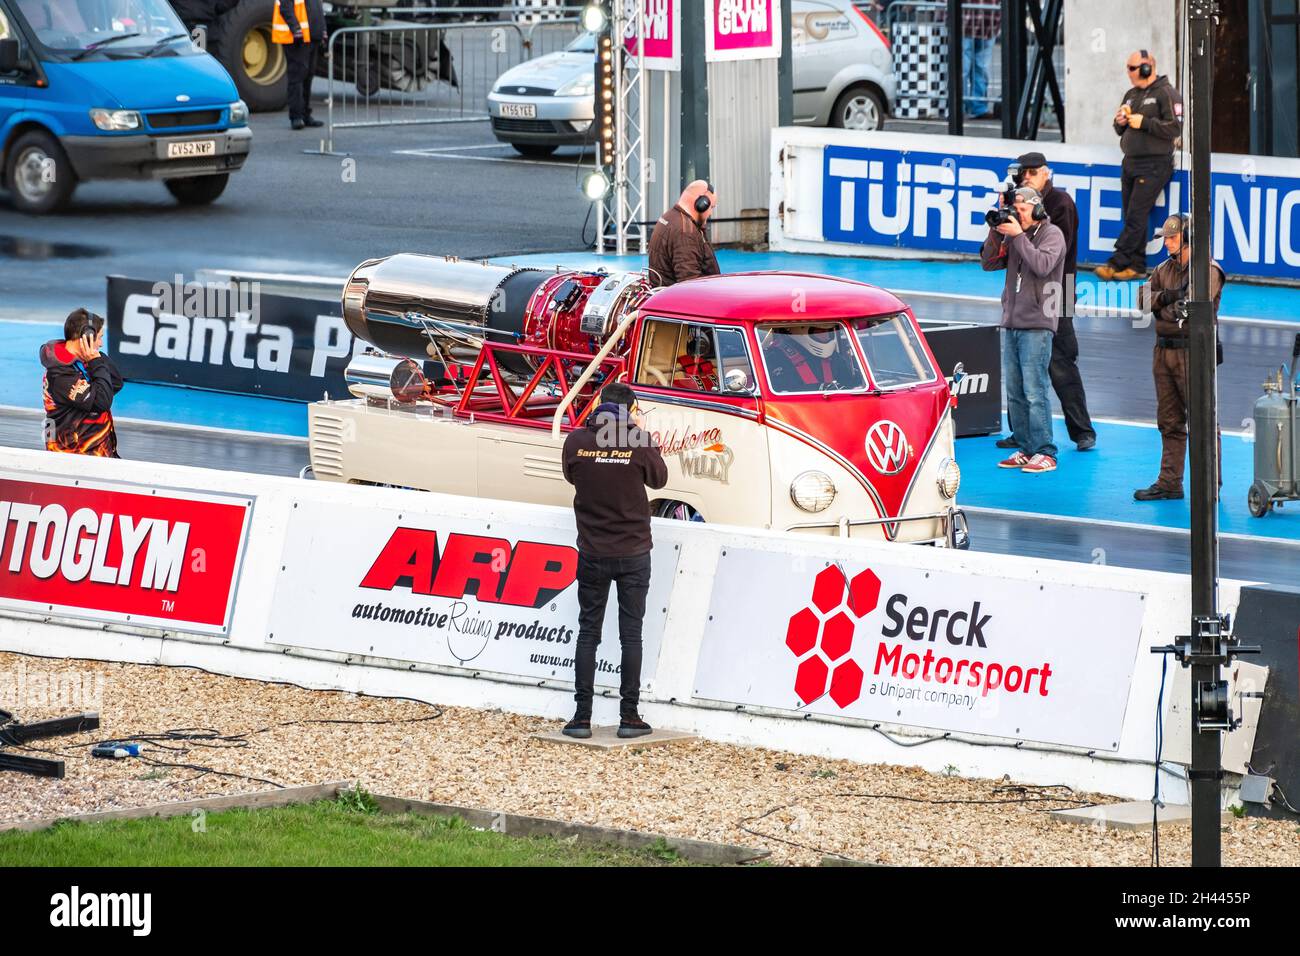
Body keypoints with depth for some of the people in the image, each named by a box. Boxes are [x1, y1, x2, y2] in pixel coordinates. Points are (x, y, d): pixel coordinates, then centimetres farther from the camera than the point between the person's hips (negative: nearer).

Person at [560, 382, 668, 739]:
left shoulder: (577, 440, -6)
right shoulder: (638, 442, -11)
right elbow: (659, 479, 5)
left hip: (592, 554, 1)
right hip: (633, 552, -1)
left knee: (588, 632, 8)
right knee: (631, 635, 5)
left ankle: (582, 716, 4)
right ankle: (629, 716, 5)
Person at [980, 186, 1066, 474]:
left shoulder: (1052, 234, -4)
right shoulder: (1013, 235, 14)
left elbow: (1042, 265, -19)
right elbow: (989, 263, 10)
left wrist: (1018, 236, -16)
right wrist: (996, 233, -3)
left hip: (1036, 325, -7)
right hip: (1011, 322, 7)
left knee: (1034, 391, -10)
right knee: (1014, 392, 7)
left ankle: (1045, 454, -8)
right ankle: (1025, 450, 13)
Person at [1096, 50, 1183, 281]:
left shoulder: (1166, 93, -7)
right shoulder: (1131, 95, 18)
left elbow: (1175, 128, -16)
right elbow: (1121, 131, 26)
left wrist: (1143, 122, -16)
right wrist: (1120, 122, 2)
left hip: (1154, 165, -8)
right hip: (1130, 163, 8)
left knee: (1136, 217, -10)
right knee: (1132, 217, 5)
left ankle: (1116, 262, -14)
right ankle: (1136, 265, 8)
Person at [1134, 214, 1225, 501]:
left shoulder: (1207, 270, -7)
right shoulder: (1164, 269, 16)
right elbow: (1144, 298, 6)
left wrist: (1164, 307, -7)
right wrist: (1166, 297, -13)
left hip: (1192, 354, -8)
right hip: (1164, 350, 8)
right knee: (1169, 422, 11)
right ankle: (1169, 483, 15)